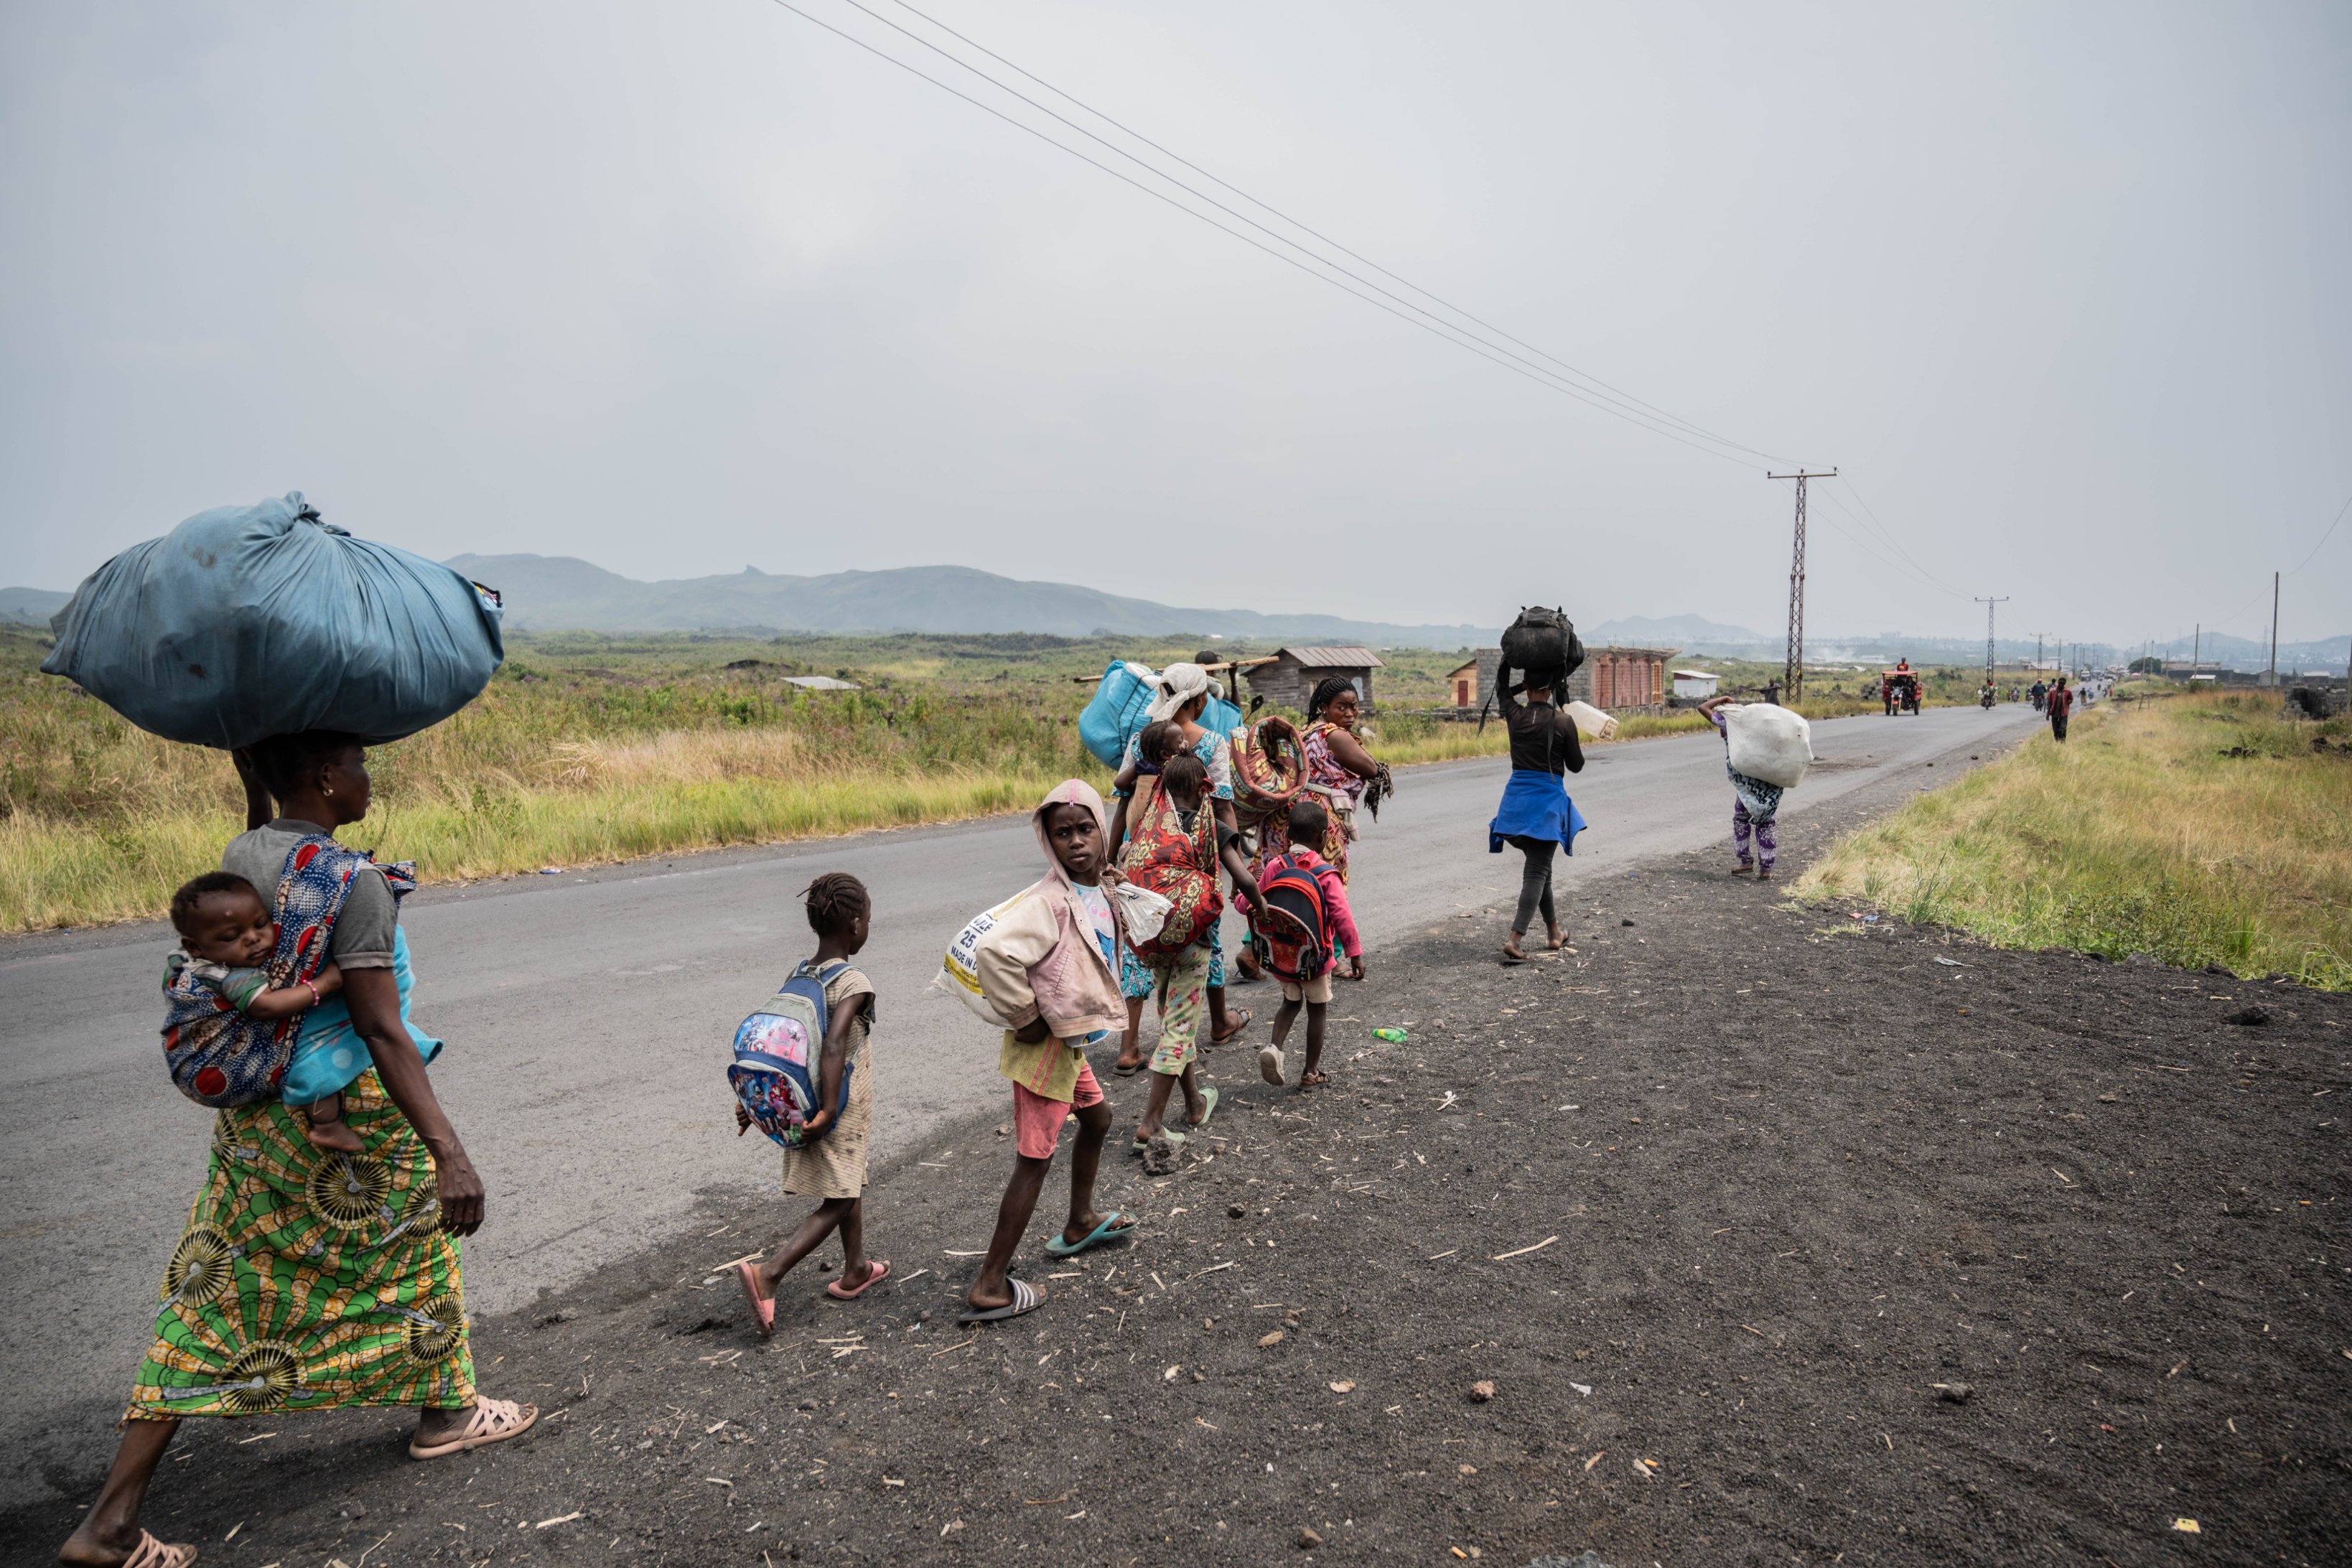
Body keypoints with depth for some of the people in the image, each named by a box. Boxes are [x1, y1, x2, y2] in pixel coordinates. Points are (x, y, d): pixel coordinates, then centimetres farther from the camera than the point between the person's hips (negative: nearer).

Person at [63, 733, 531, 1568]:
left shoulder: (239, 856, -1)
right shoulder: (353, 880, -23)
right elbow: (382, 1030, -29)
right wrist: (449, 1151, -31)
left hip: (255, 1111, 7)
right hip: (350, 1114, -7)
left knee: (219, 1294, 14)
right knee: (414, 1250, 17)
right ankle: (444, 1411, 39)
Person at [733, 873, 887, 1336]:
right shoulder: (853, 983, -19)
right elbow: (834, 1047, -31)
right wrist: (827, 1112, -28)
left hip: (802, 1102, 8)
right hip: (842, 1112, -8)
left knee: (850, 1188, 23)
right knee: (837, 1203, 1)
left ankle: (855, 1270, 37)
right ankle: (768, 1273, -12)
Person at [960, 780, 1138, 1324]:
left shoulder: (1100, 892, 2)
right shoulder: (1049, 901, -26)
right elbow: (992, 952, -39)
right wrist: (1024, 1018, -27)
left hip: (1071, 1040, 9)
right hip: (1045, 1046, -9)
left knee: (1097, 1118, 28)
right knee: (1034, 1160, -3)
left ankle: (1080, 1224, 50)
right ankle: (988, 1288, 5)